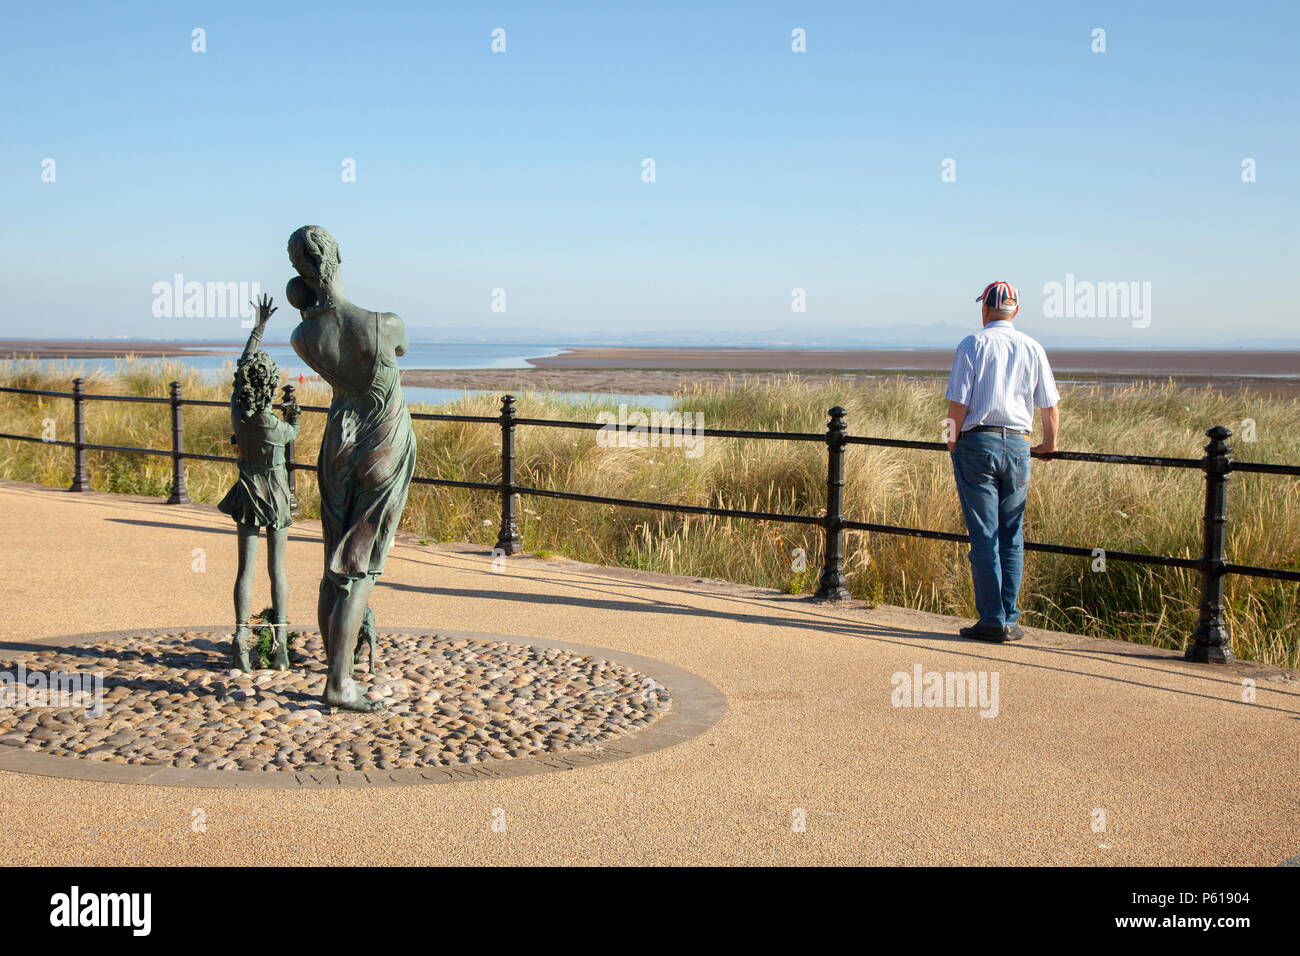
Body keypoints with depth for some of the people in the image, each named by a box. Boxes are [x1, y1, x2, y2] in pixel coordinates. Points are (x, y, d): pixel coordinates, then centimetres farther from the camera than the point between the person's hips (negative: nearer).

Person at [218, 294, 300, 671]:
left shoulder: (237, 408, -14)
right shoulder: (276, 428, -23)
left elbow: (244, 363, 0)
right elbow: (294, 434, 5)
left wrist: (259, 325, 7)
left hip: (248, 490, 3)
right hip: (276, 493, -2)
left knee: (246, 569, 3)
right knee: (277, 568, 4)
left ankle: (241, 639, -7)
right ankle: (280, 641, 0)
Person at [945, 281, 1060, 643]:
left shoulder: (972, 345, -2)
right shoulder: (1033, 349, 8)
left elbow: (957, 404, -8)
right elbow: (1051, 408, 10)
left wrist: (952, 443, 6)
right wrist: (1048, 445, 26)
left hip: (977, 443, -3)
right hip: (1018, 445, 3)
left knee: (984, 537, 1)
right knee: (1011, 537, 9)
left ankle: (992, 620, 1)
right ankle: (1010, 621, 8)